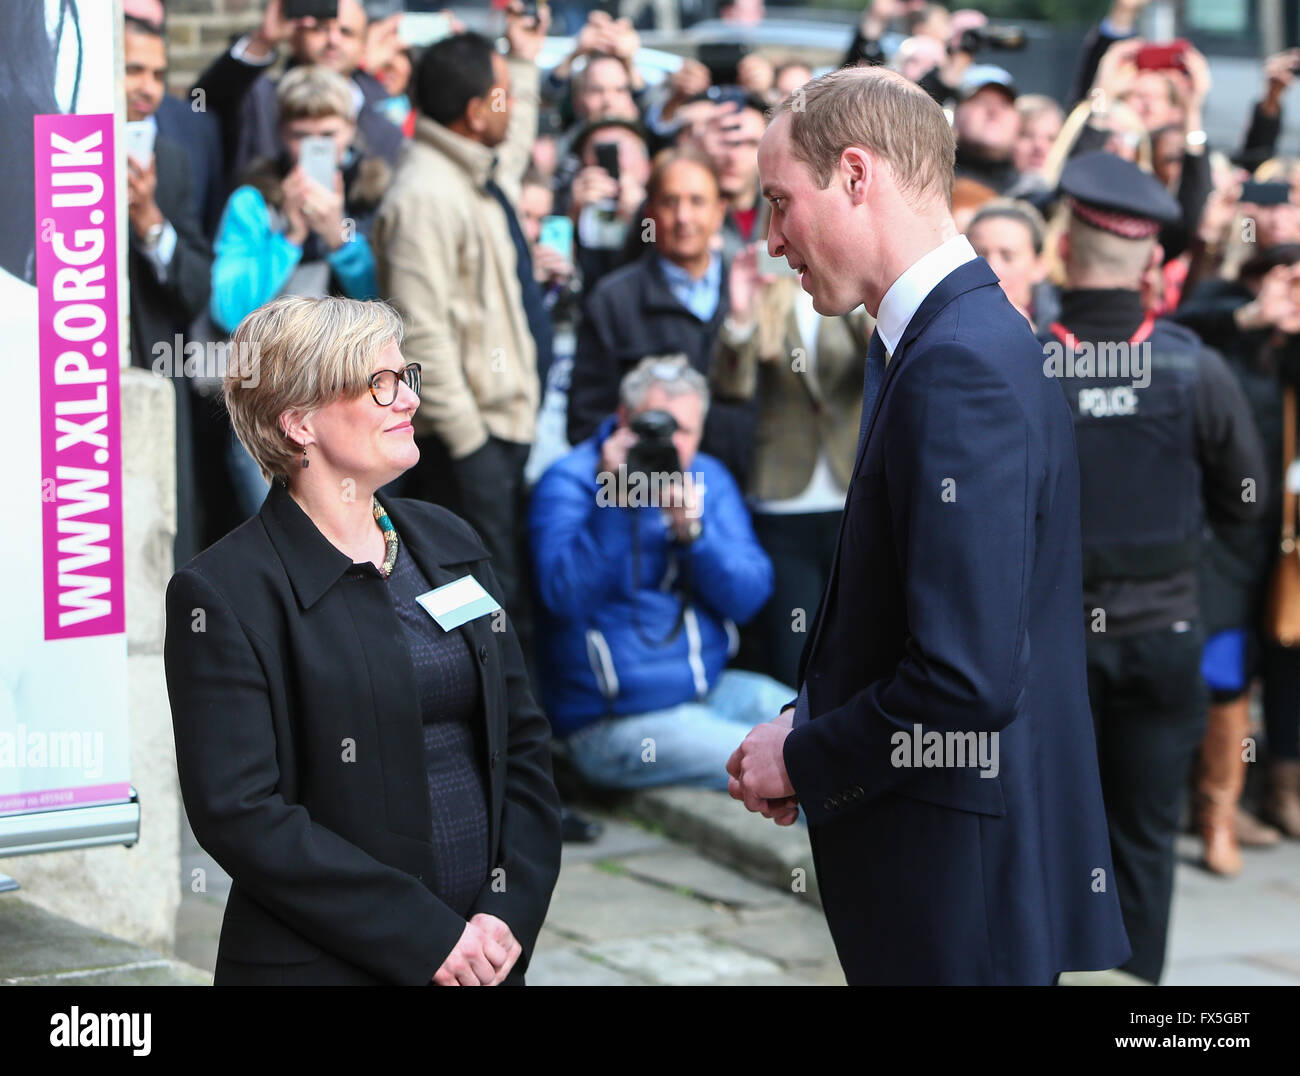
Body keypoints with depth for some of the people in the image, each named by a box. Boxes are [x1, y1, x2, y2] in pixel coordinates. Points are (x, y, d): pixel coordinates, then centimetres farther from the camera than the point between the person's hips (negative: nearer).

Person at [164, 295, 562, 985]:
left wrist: (513, 911, -6)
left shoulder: (449, 542, 9)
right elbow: (239, 814, -17)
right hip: (326, 967, -6)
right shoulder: (225, 593, -10)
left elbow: (523, 741, 9)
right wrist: (426, 938, -19)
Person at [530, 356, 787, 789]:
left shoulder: (708, 478, 8)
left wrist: (693, 530, -19)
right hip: (614, 719, -7)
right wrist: (612, 498, -29)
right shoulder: (570, 481, -9)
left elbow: (749, 598, -3)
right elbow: (565, 597, -25)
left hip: (709, 687, 7)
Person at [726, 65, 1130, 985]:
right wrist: (810, 727, 6)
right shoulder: (968, 337, 10)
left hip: (959, 885, -9)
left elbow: (965, 683, -26)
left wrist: (800, 760, -12)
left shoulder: (959, 366, -21)